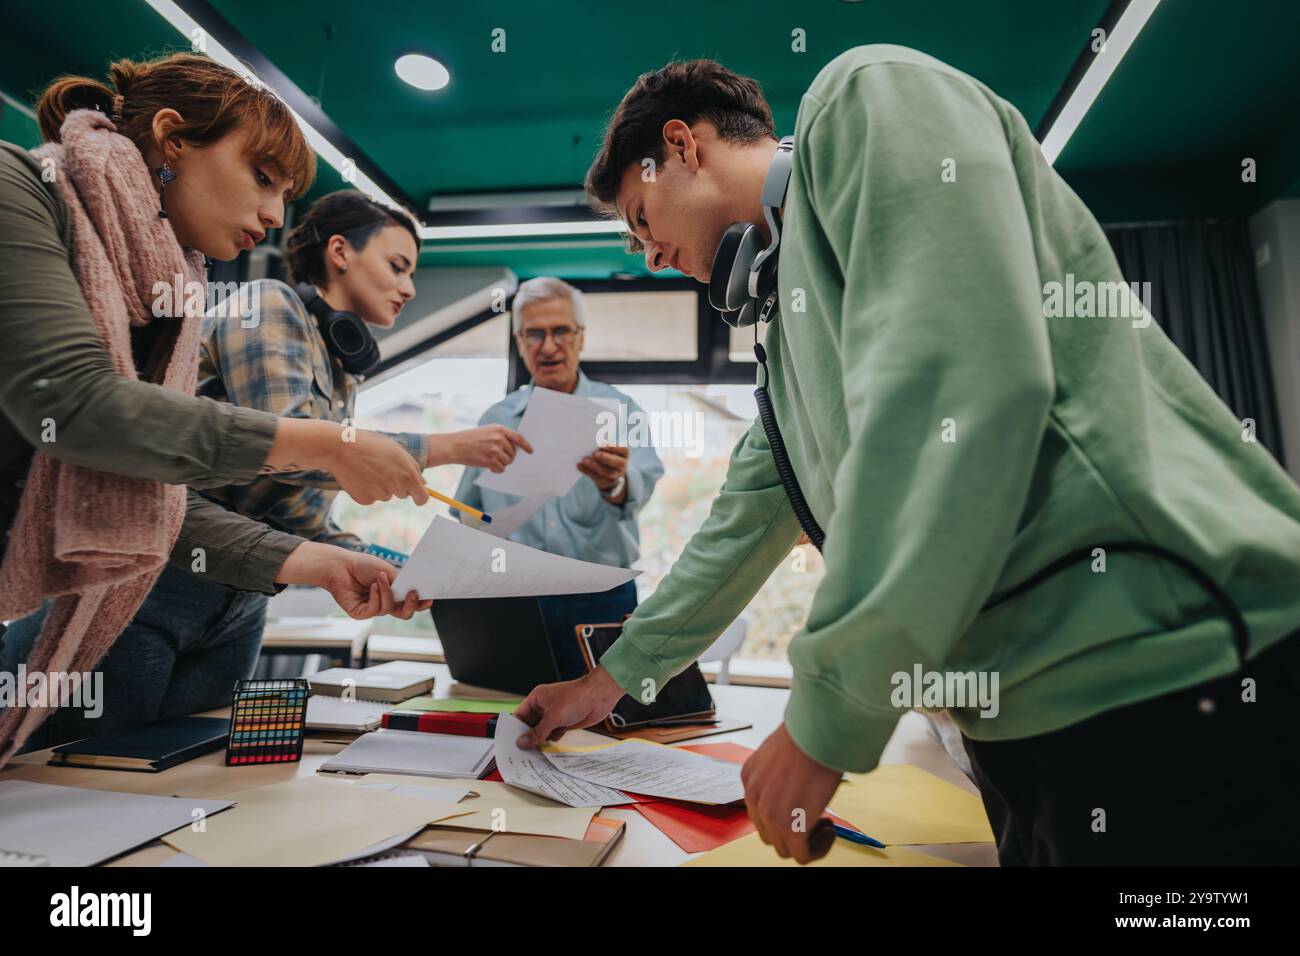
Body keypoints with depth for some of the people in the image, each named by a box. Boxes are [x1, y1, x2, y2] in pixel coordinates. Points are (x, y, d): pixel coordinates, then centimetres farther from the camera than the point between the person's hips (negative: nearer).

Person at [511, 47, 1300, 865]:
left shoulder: (867, 97, -5)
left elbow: (955, 385, -22)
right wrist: (614, 677, 28)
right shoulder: (793, 300, 20)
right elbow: (751, 515, 23)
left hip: (1163, 677, -8)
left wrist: (827, 715, -16)